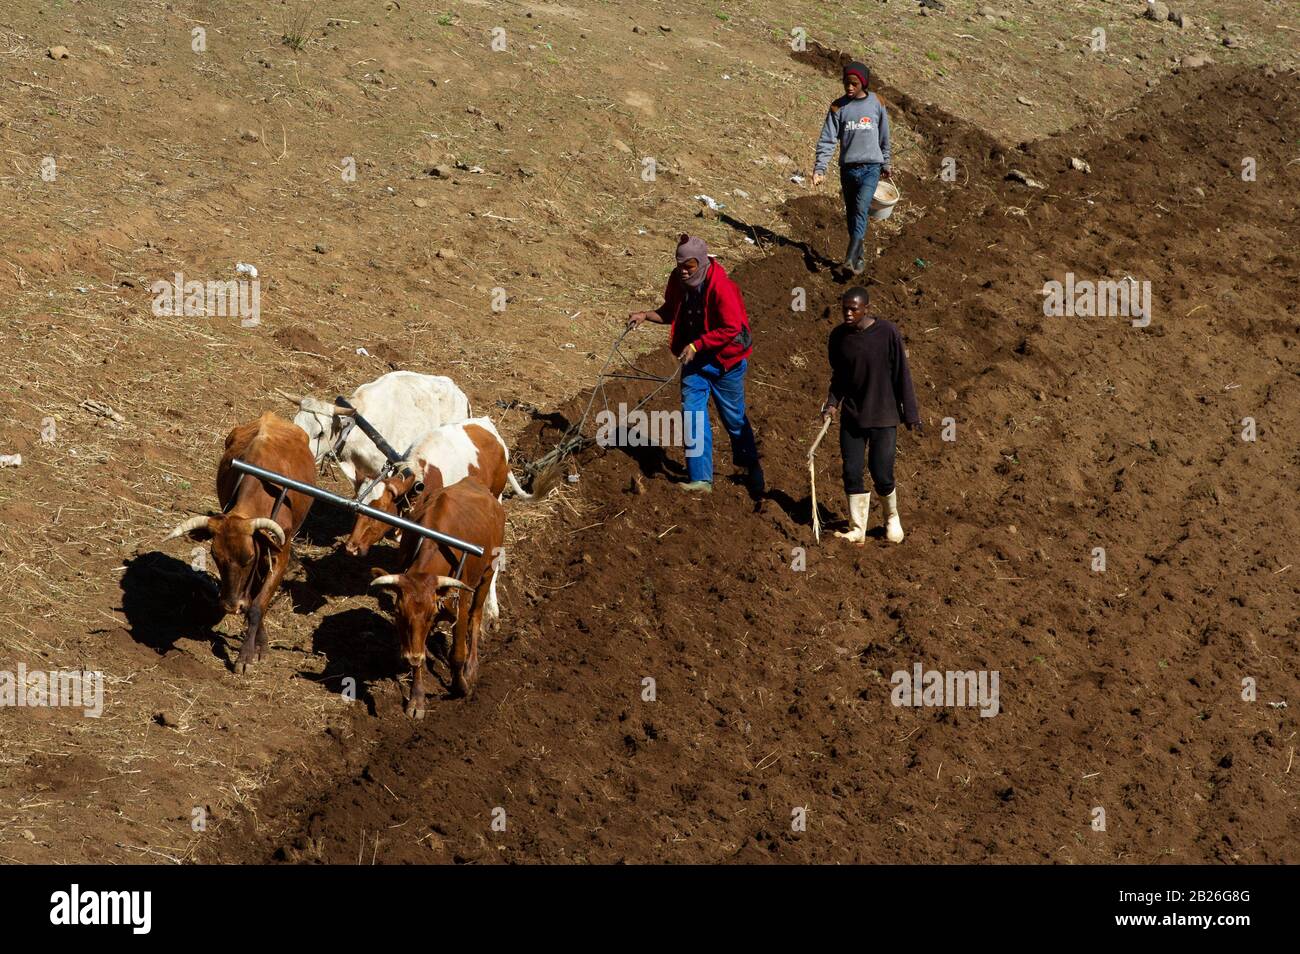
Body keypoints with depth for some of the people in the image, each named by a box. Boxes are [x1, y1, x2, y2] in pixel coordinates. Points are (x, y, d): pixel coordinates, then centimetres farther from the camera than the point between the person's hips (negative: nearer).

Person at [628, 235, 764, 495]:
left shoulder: (721, 286, -26)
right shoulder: (678, 281, -5)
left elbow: (731, 329, -24)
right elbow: (670, 312, 12)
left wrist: (696, 345, -24)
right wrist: (646, 315, -7)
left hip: (725, 359, -5)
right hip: (694, 359, 5)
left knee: (734, 418, 10)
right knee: (692, 415, -4)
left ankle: (751, 466, 35)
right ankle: (701, 479, 0)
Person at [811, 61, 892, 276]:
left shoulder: (876, 103, 2)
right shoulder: (838, 107, 1)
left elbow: (884, 137, 13)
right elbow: (828, 140, -4)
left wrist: (885, 165, 18)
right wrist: (819, 169, -15)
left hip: (871, 167, -2)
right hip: (848, 168, 2)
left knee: (861, 210, -18)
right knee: (851, 215, 8)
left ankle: (851, 258, -25)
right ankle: (860, 256, 21)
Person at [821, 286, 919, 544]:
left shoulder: (888, 332, -13)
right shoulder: (838, 337, -1)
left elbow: (902, 375, -8)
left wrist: (910, 415, -7)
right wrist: (832, 402, -5)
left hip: (883, 417, -4)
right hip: (851, 416, 4)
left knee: (882, 476, -4)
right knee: (851, 474, 0)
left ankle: (892, 518, 25)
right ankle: (857, 531, 11)